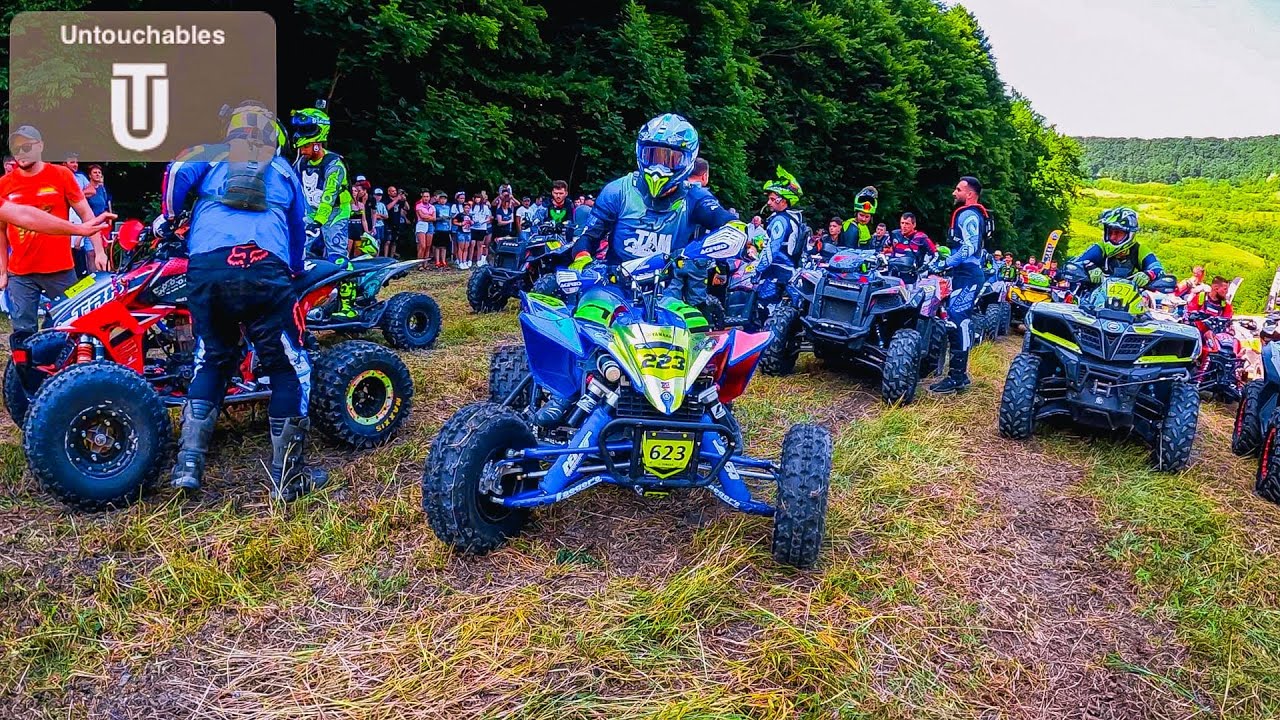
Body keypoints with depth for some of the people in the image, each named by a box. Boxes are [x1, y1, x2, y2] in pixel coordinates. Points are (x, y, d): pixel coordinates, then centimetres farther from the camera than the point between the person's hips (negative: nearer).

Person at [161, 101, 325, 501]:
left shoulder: (210, 155, 24)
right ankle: (287, 474, 4)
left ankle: (189, 463, 13)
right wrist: (294, 270, 47)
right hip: (265, 270, -2)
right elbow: (300, 228, 32)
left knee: (212, 360, 19)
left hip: (205, 268, 2)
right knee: (289, 365, 5)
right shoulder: (283, 169, 27)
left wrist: (168, 218, 18)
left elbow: (177, 172, 2)